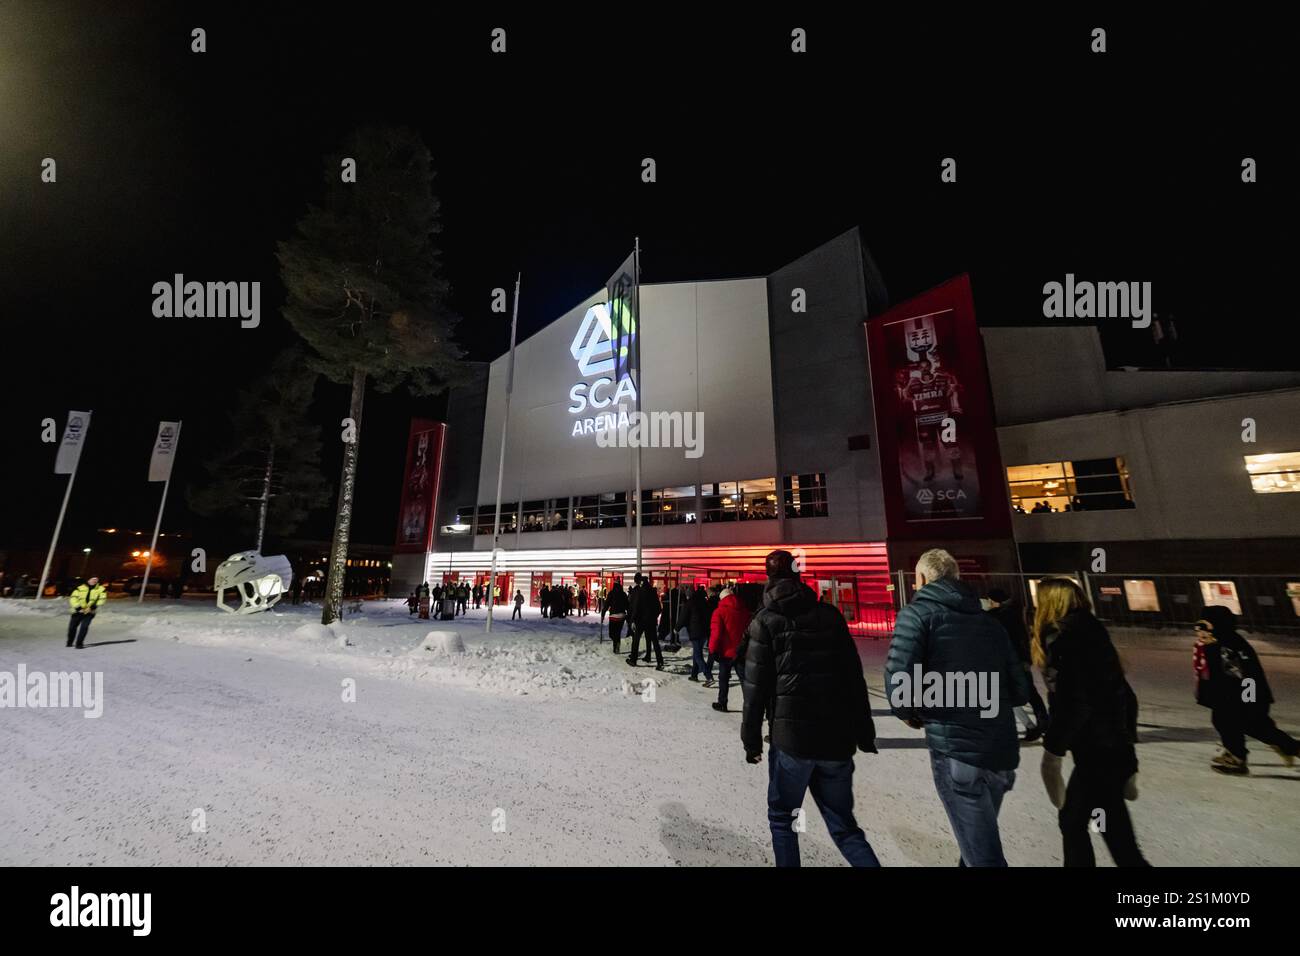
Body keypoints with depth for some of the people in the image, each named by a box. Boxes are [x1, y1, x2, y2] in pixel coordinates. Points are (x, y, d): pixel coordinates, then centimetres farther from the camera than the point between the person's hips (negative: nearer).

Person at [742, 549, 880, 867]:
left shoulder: (766, 621, -6)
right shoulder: (830, 614, 4)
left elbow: (756, 686, -7)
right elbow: (855, 677, 5)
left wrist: (751, 738, 2)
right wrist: (864, 732, 13)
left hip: (791, 737, -3)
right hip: (838, 737, 4)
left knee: (782, 819, 18)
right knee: (844, 825, 19)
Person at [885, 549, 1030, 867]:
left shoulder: (918, 613, -7)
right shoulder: (988, 621, 13)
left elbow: (899, 681, -18)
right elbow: (1020, 691, 14)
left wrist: (908, 714, 2)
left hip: (955, 749, -7)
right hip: (1003, 751, 7)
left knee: (983, 855, 5)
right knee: (980, 839, 26)